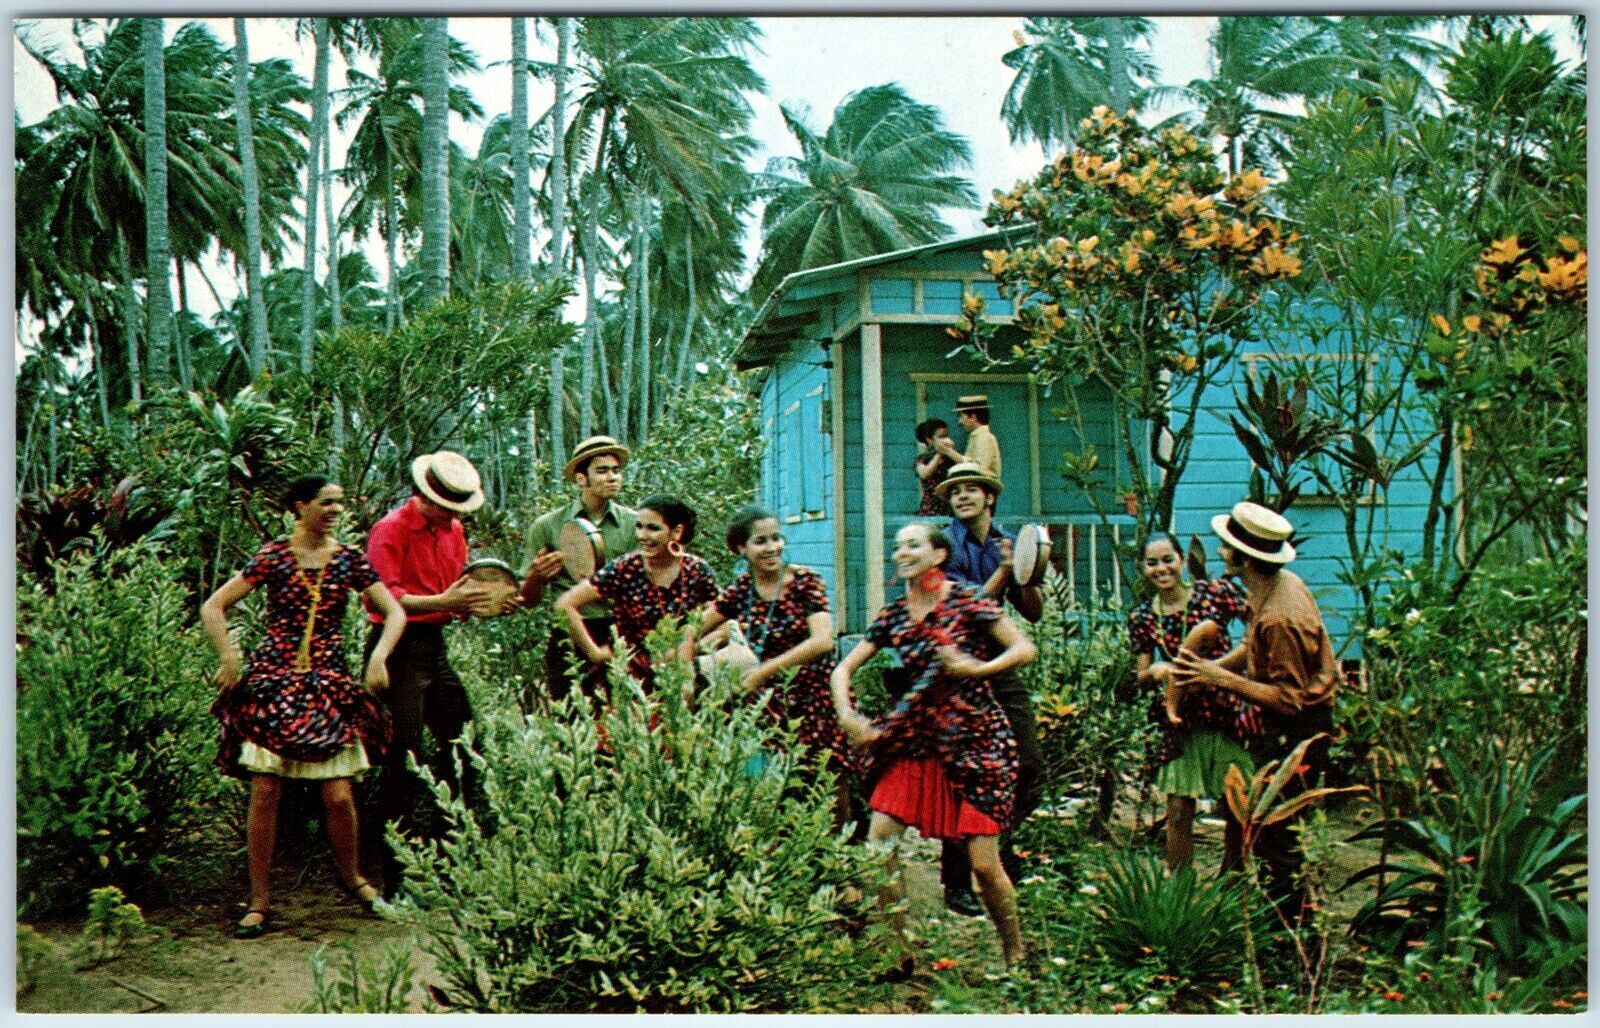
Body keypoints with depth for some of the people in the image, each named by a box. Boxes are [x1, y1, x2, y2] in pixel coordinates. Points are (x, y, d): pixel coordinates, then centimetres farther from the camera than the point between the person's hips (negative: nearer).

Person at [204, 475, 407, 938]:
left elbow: (395, 613, 7)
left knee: (339, 795, -3)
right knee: (264, 791, -4)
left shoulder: (349, 560, 5)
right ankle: (259, 899, 9)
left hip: (329, 683, 2)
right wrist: (230, 660, -8)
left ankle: (351, 877, 23)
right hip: (272, 681, -1)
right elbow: (212, 608, 0)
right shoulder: (273, 556, -1)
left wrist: (378, 657, -7)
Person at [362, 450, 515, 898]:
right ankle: (395, 880, -4)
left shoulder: (453, 531, 15)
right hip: (399, 648, -8)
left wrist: (483, 603, -2)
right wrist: (444, 601, -28)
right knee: (404, 760, -9)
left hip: (436, 648, 8)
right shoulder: (391, 530, -10)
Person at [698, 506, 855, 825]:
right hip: (770, 705, 4)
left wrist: (762, 673, -21)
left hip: (815, 699, -3)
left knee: (831, 787, -5)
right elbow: (697, 630, 12)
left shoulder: (805, 582, -9)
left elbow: (822, 641, -21)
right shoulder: (742, 589, 3)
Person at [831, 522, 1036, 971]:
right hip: (917, 740, 5)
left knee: (983, 862, -6)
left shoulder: (966, 602, -6)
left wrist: (976, 669, -21)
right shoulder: (892, 616, 6)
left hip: (976, 741, -5)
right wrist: (847, 715, -7)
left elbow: (1025, 649, -8)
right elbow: (843, 669, 9)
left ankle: (1016, 958, 17)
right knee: (878, 843, -5)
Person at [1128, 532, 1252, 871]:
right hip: (1180, 720, 1)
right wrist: (1155, 671, -16)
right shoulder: (1142, 618, 3)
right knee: (1178, 813, -1)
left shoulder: (1214, 593, -4)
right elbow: (1141, 677, 6)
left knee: (1236, 809, 6)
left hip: (1226, 714, -1)